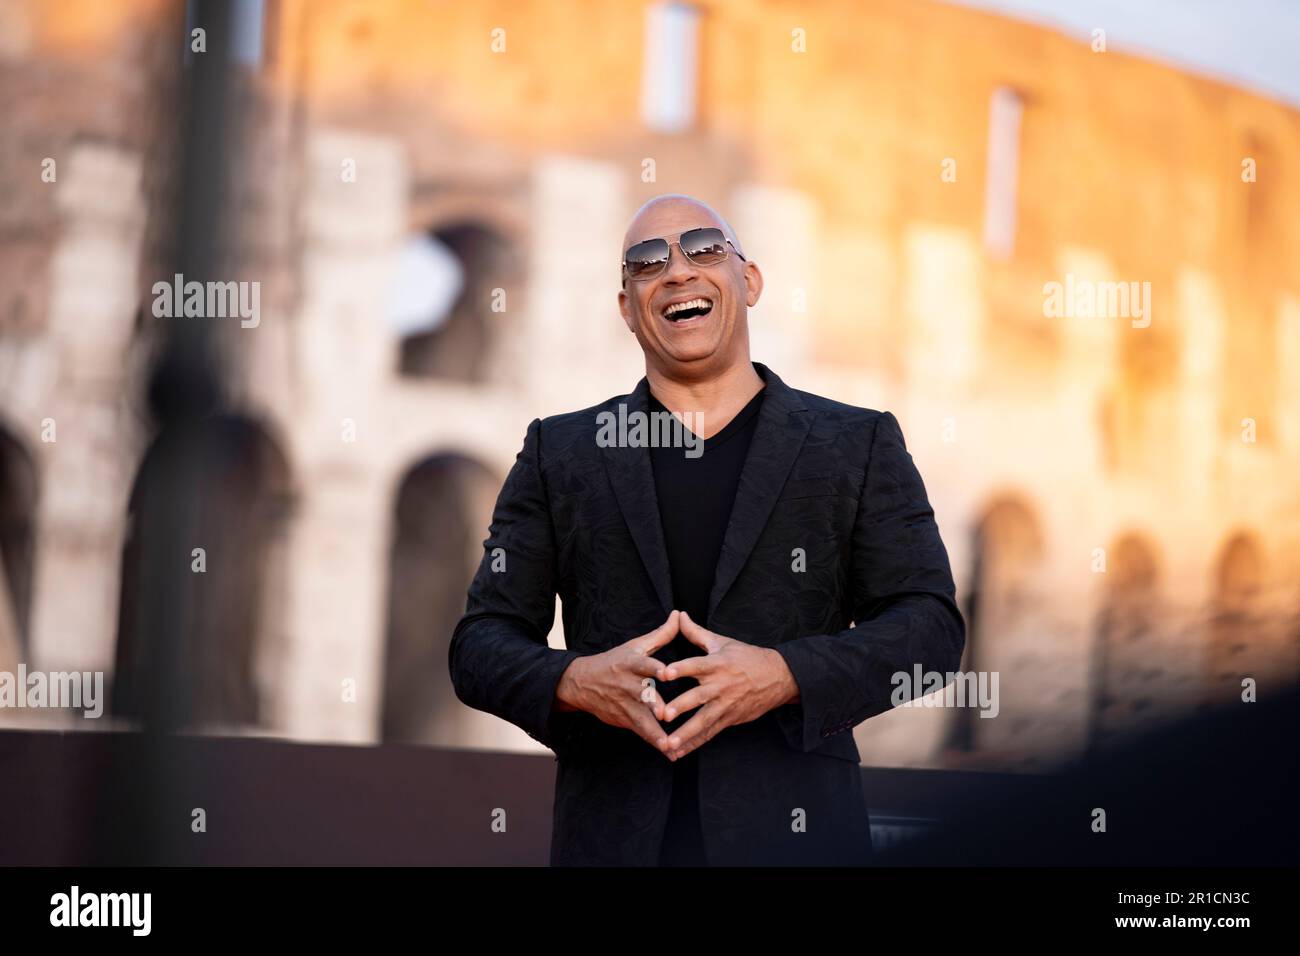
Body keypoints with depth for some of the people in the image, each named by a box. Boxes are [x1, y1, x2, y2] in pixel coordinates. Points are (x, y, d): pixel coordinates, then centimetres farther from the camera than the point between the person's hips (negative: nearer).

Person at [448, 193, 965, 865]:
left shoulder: (861, 445, 5)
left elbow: (931, 625, -1)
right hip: (610, 836, 1)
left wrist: (784, 675, -17)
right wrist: (574, 681, -15)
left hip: (794, 835, -1)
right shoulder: (558, 453, 9)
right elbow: (482, 641, 6)